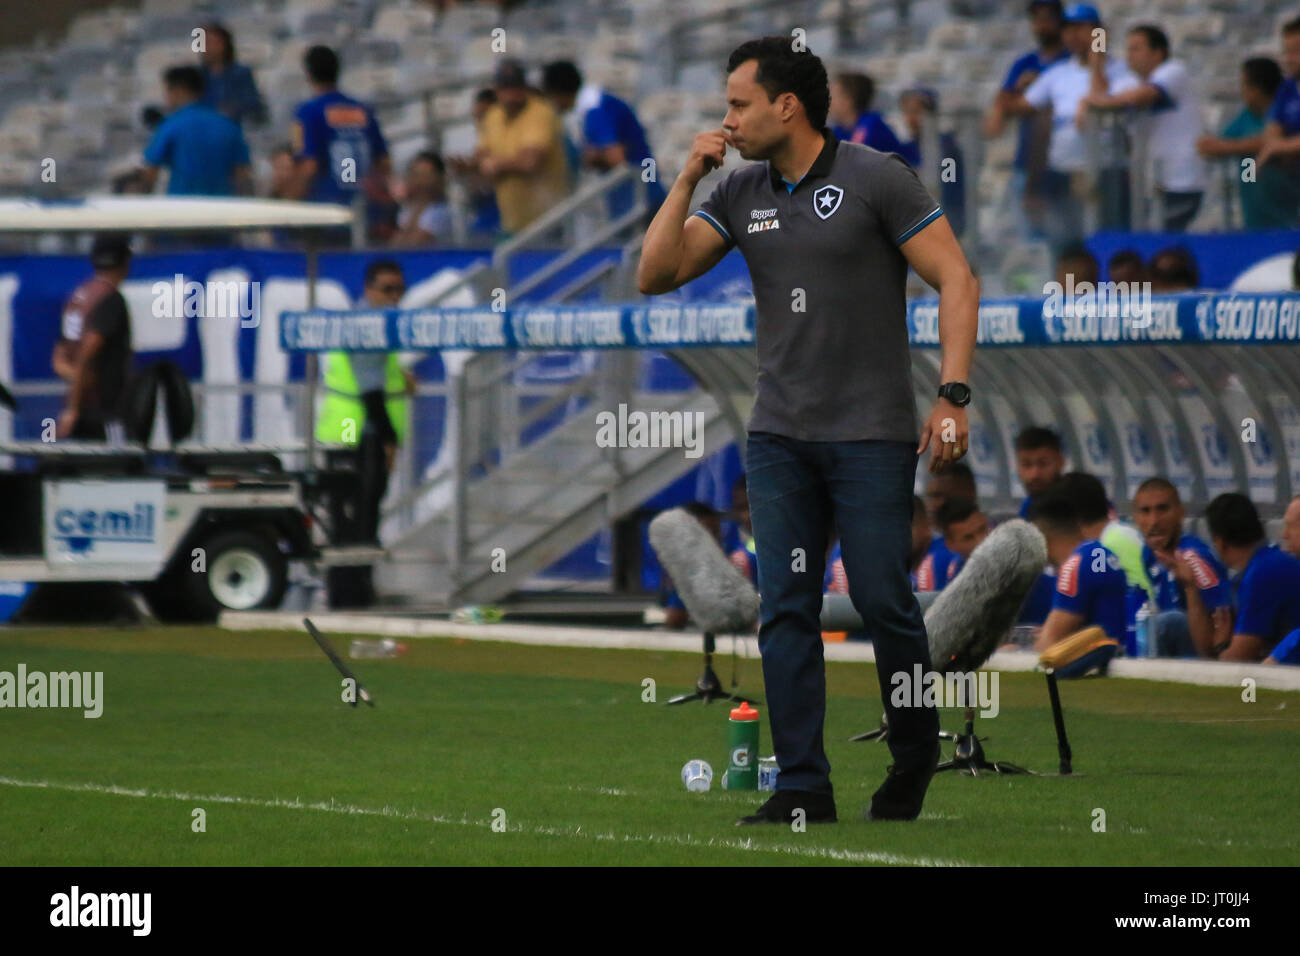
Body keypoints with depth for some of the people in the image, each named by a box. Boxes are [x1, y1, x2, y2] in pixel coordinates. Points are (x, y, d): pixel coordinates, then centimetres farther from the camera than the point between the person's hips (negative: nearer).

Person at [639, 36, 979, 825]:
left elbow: (957, 281, -8)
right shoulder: (740, 195, 9)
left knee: (883, 602, -3)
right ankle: (803, 785, 2)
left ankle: (915, 759, 19)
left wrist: (954, 396, -16)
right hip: (780, 435, 5)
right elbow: (656, 275, 7)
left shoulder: (877, 178, -7)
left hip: (871, 434, -5)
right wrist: (688, 180, -2)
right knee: (786, 610, -1)